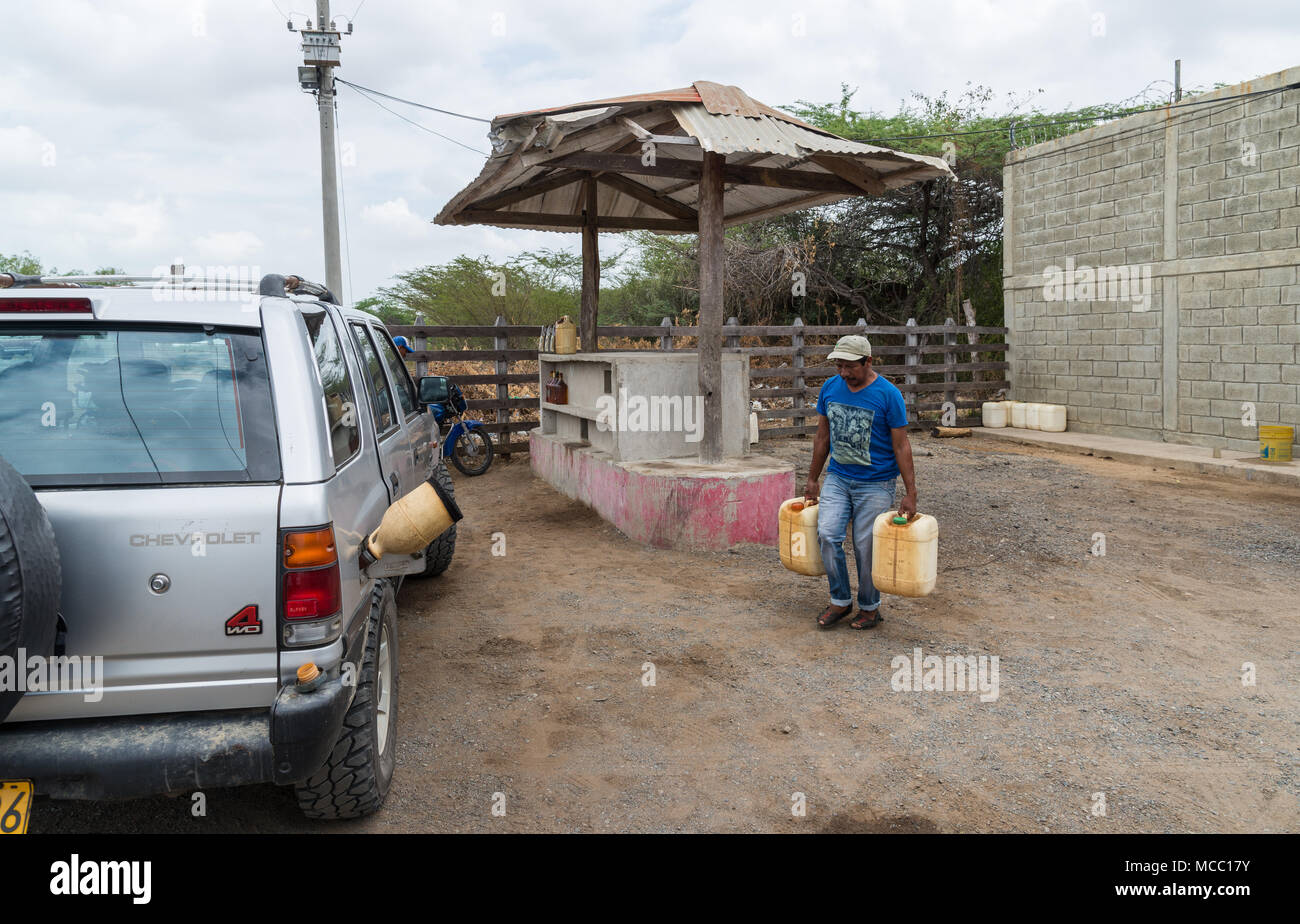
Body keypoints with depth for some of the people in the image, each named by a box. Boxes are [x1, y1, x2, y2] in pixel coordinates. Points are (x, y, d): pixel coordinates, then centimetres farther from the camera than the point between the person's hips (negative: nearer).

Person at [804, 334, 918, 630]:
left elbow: (901, 446, -10)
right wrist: (813, 480, 14)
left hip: (876, 484, -4)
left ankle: (870, 607, 21)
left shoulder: (888, 394, -12)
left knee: (865, 546, 0)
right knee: (827, 534, -10)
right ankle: (840, 600, 8)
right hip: (837, 478, 4)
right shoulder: (830, 388, 1)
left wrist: (910, 493, -13)